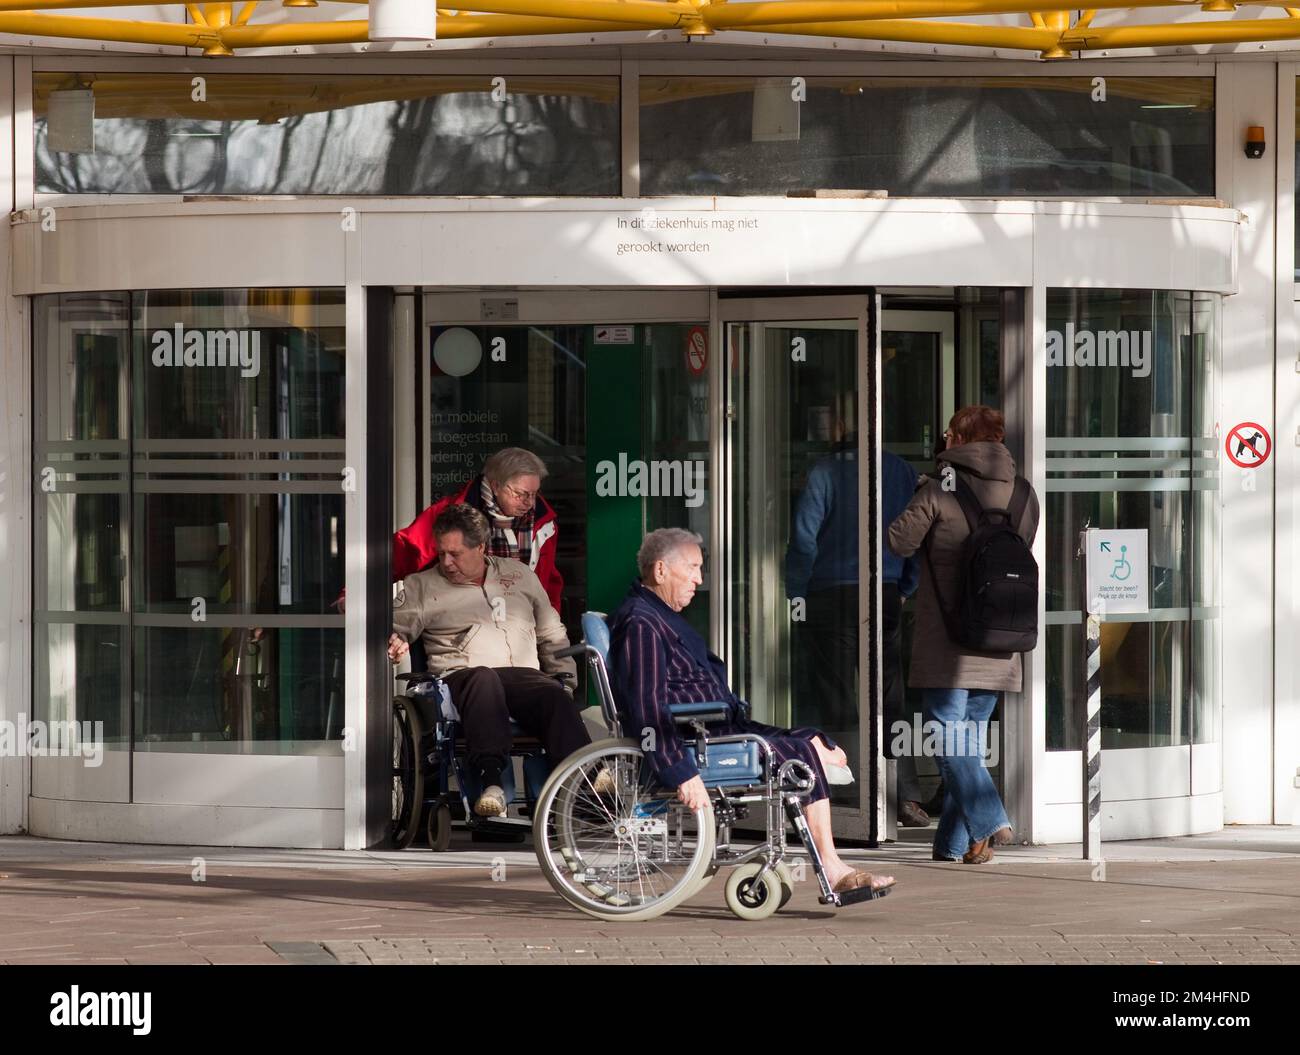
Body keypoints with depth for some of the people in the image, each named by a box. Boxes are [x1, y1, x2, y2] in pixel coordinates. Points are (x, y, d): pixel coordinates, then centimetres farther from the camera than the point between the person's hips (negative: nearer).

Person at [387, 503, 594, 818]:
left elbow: (551, 635, 28)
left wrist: (564, 677, 16)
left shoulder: (519, 575, 24)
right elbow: (397, 628, 6)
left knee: (555, 696, -33)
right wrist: (394, 641, -18)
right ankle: (490, 782, -56)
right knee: (484, 679, -41)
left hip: (523, 674, 2)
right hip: (461, 676, -2)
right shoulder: (421, 586, 18)